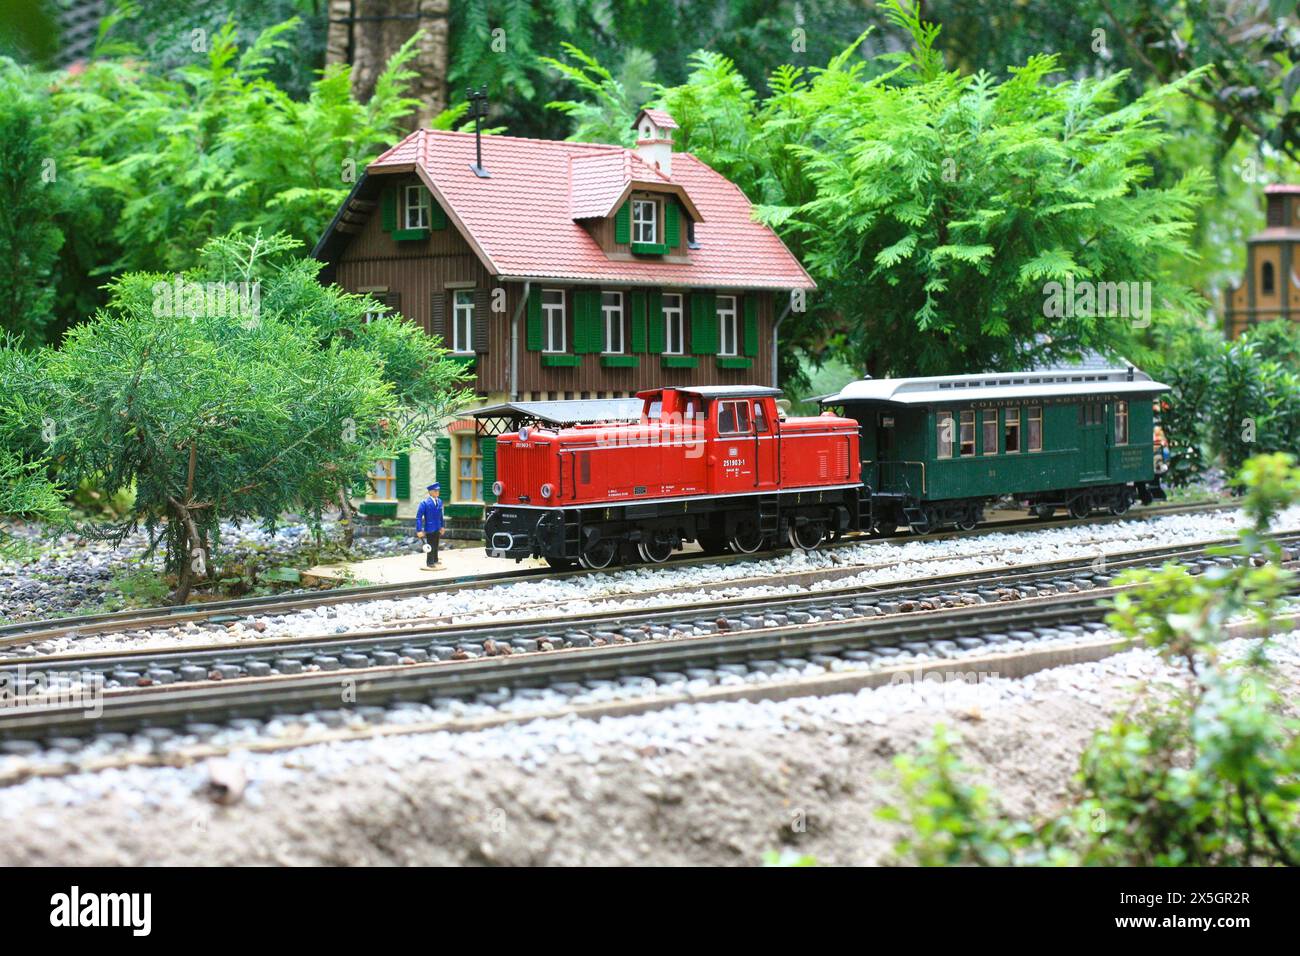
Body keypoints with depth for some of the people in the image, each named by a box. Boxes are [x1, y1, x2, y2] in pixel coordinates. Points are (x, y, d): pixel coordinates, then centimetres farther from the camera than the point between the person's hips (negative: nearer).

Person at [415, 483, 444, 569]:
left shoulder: (439, 501, 2)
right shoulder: (425, 503, -17)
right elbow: (418, 517, -16)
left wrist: (442, 526, 15)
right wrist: (419, 530, -20)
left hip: (437, 529, 6)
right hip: (430, 528, -6)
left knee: (436, 546, 19)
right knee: (430, 546, 0)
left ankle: (435, 561, 32)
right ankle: (429, 563, 11)